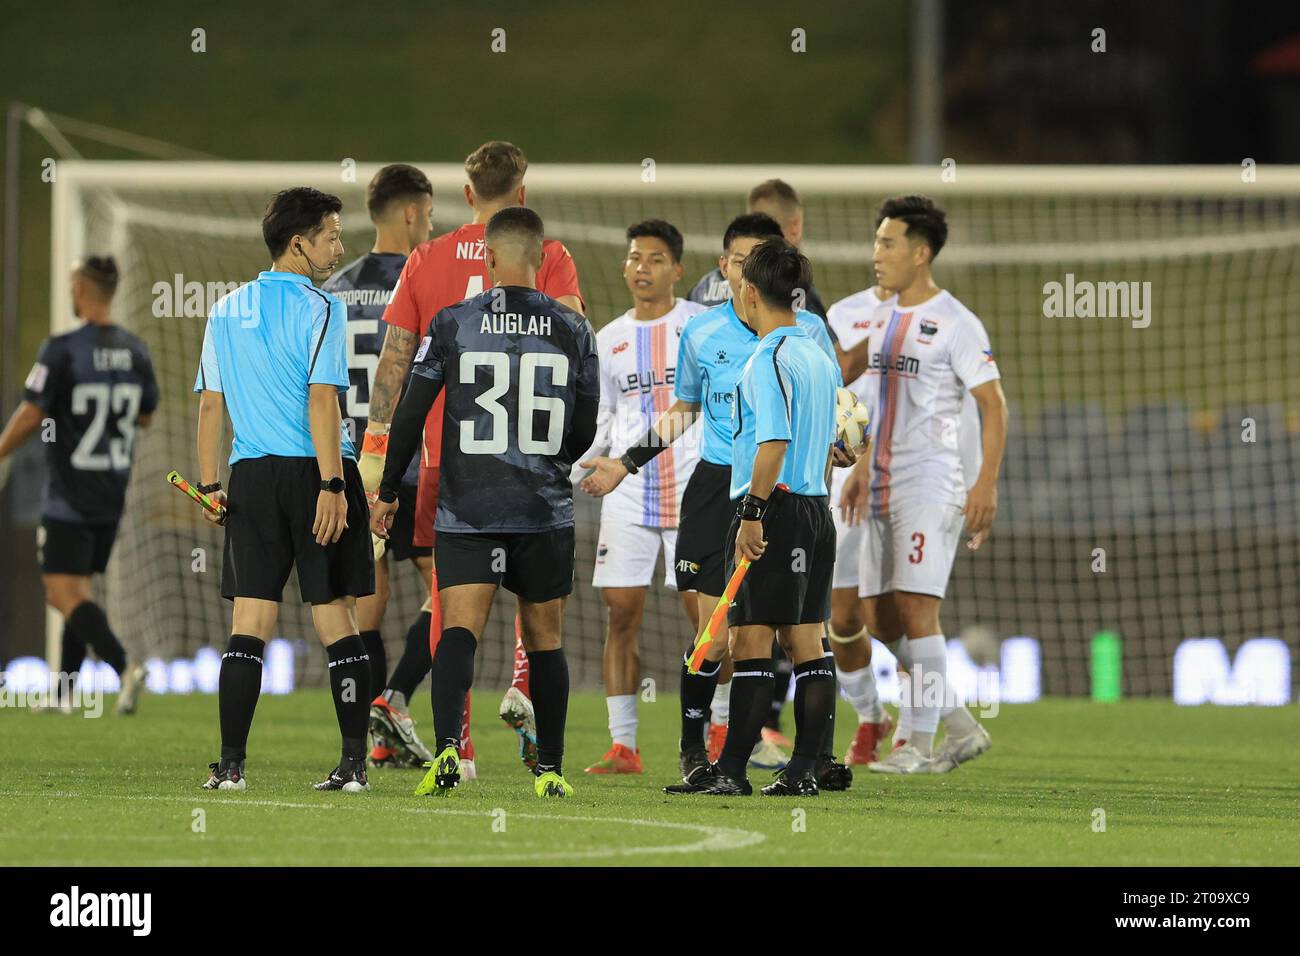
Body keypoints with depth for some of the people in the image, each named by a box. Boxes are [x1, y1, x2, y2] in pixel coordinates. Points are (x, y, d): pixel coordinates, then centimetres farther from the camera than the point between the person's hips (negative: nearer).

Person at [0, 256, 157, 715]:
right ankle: (64, 693, 18)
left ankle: (124, 665, -27)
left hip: (68, 499, -6)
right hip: (112, 496, 6)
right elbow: (146, 416, 14)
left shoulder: (61, 350, -15)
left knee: (66, 593, -7)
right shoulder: (136, 351, 3)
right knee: (76, 590, 16)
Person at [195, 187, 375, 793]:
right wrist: (332, 486, -16)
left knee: (249, 622, 3)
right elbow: (322, 401, -14)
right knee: (337, 620, 1)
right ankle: (354, 762, 0)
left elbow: (209, 404, 12)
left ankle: (231, 765, -4)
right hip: (314, 472, -4)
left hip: (252, 476, 4)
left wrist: (209, 486, 15)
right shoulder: (319, 309, -6)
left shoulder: (226, 311, 12)